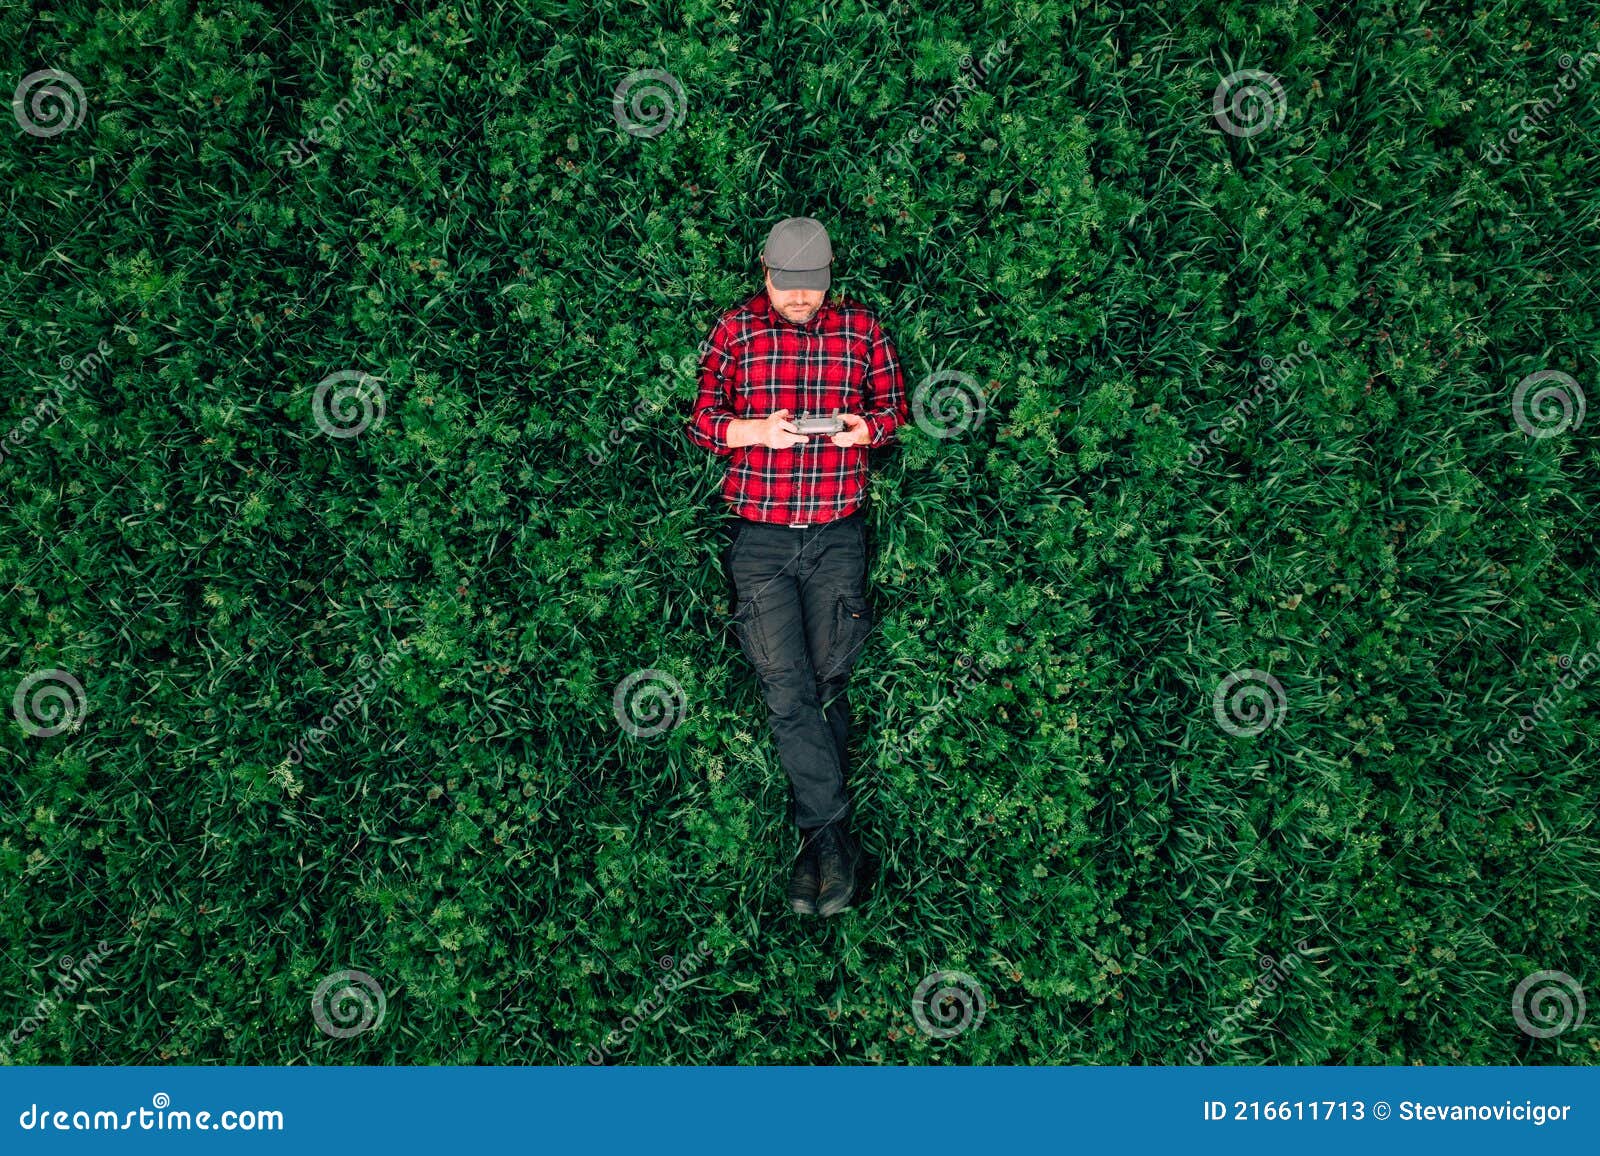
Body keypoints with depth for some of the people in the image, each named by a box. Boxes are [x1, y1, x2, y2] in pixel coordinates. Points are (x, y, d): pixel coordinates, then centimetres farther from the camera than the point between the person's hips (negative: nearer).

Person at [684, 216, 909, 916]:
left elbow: (893, 402, 16)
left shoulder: (861, 330, 8)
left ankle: (816, 834, 6)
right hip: (759, 536, 0)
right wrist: (751, 429, -14)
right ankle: (836, 838, -7)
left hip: (837, 533, 1)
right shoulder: (734, 331, 6)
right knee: (785, 685, -11)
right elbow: (700, 419, 6)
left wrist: (865, 427, -7)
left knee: (828, 681, -5)